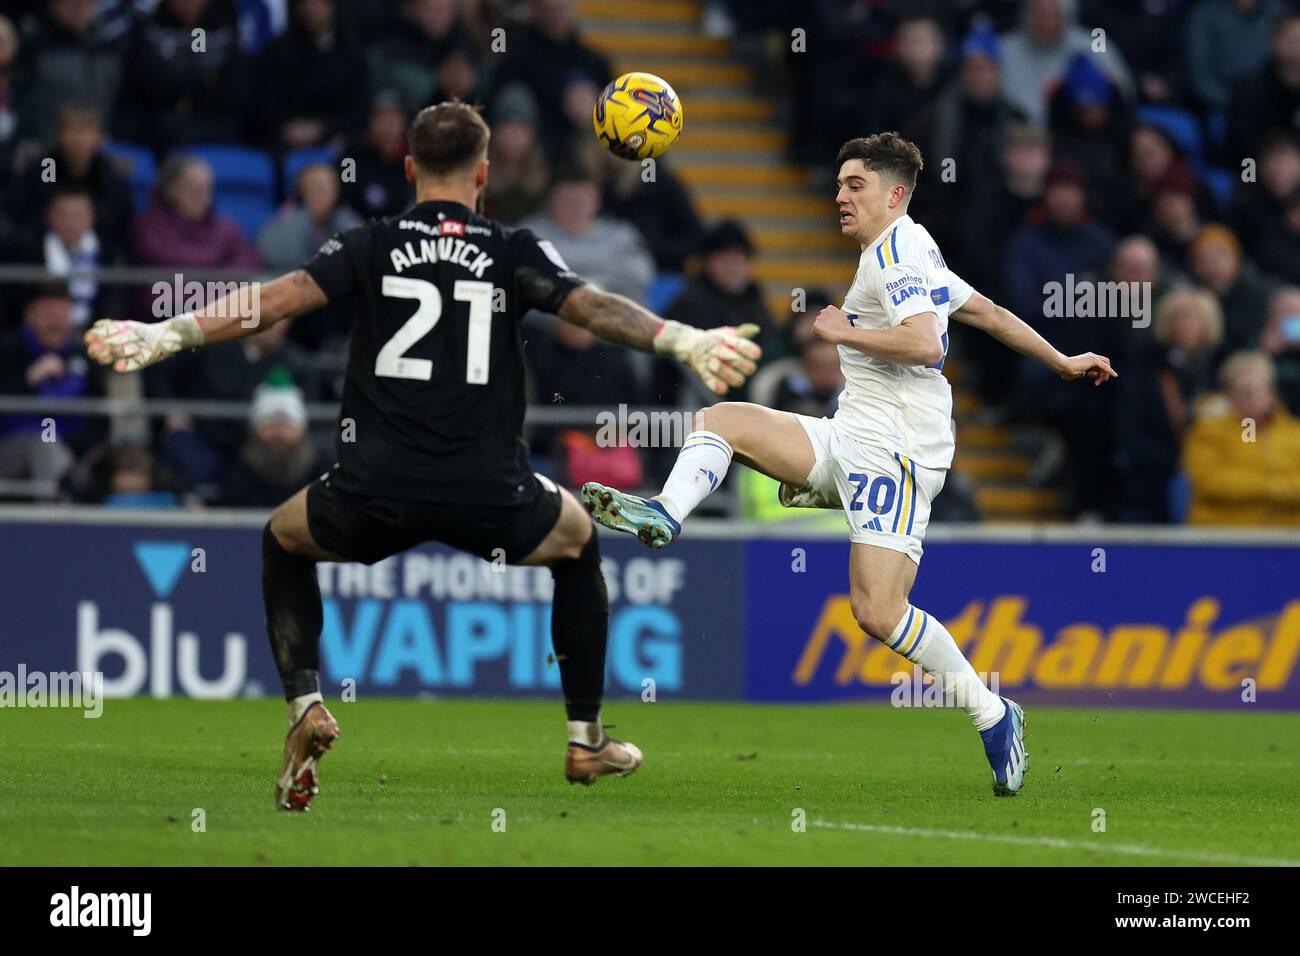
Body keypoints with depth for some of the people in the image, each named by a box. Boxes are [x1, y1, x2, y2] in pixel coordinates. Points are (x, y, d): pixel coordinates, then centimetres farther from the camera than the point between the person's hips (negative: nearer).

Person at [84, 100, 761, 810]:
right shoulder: (514, 252, 5)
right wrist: (683, 343, -10)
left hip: (374, 499, 0)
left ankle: (305, 705, 10)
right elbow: (592, 307, -7)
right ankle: (585, 738, 32)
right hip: (490, 503, 0)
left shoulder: (370, 247, 5)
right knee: (579, 543, 33)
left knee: (283, 543, 32)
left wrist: (167, 335, -6)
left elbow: (279, 299, -4)